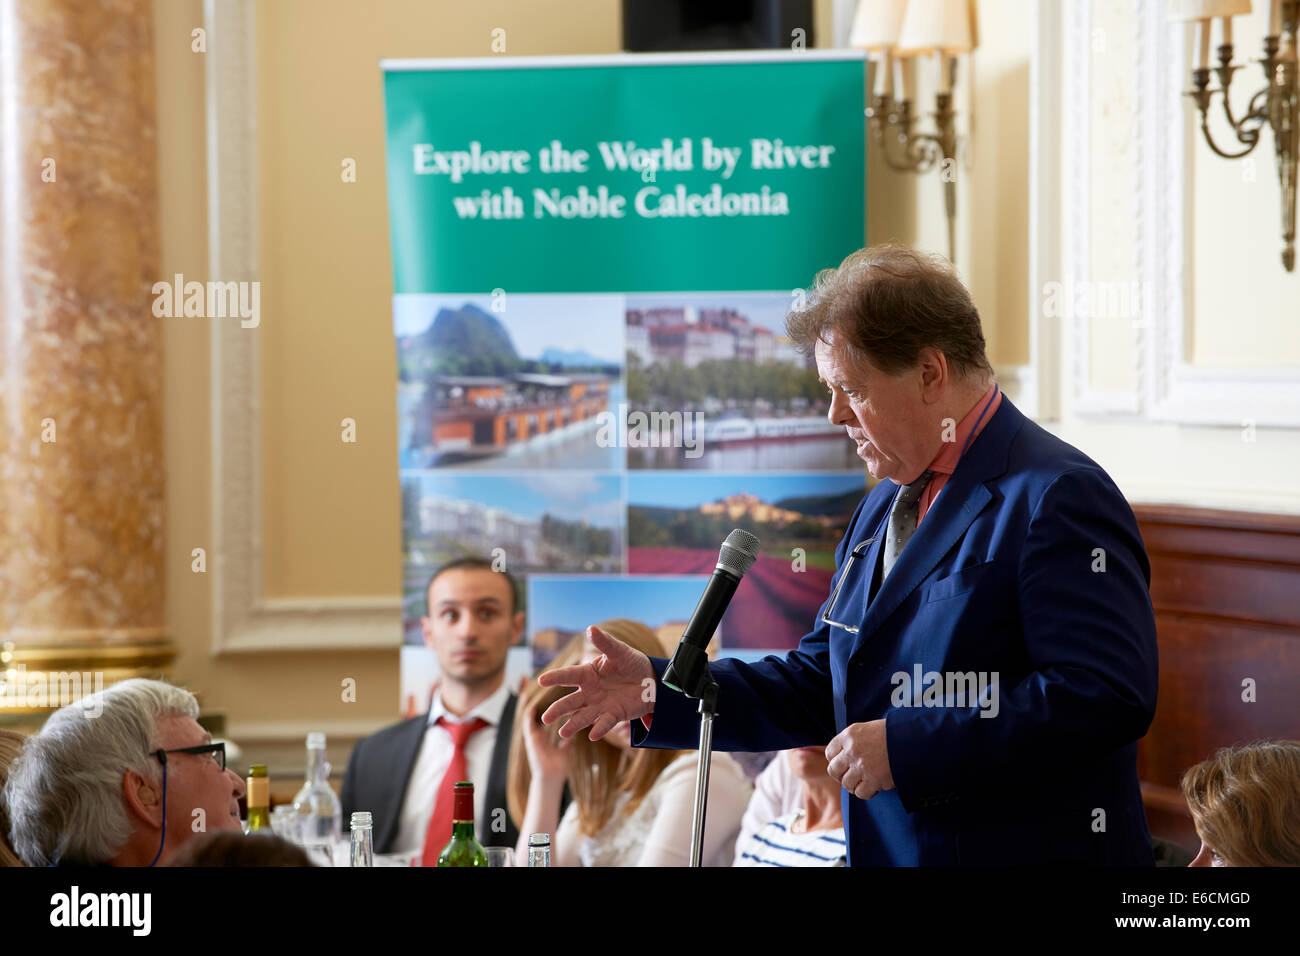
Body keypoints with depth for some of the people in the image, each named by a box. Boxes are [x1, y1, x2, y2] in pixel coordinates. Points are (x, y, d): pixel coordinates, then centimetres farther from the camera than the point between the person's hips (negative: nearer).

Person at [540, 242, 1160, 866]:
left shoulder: (1057, 497, -14)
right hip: (888, 854, 8)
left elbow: (1107, 696, -24)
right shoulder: (881, 509, 15)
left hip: (1036, 854, -8)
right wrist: (657, 689, 4)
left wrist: (905, 748, -23)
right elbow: (820, 689, 17)